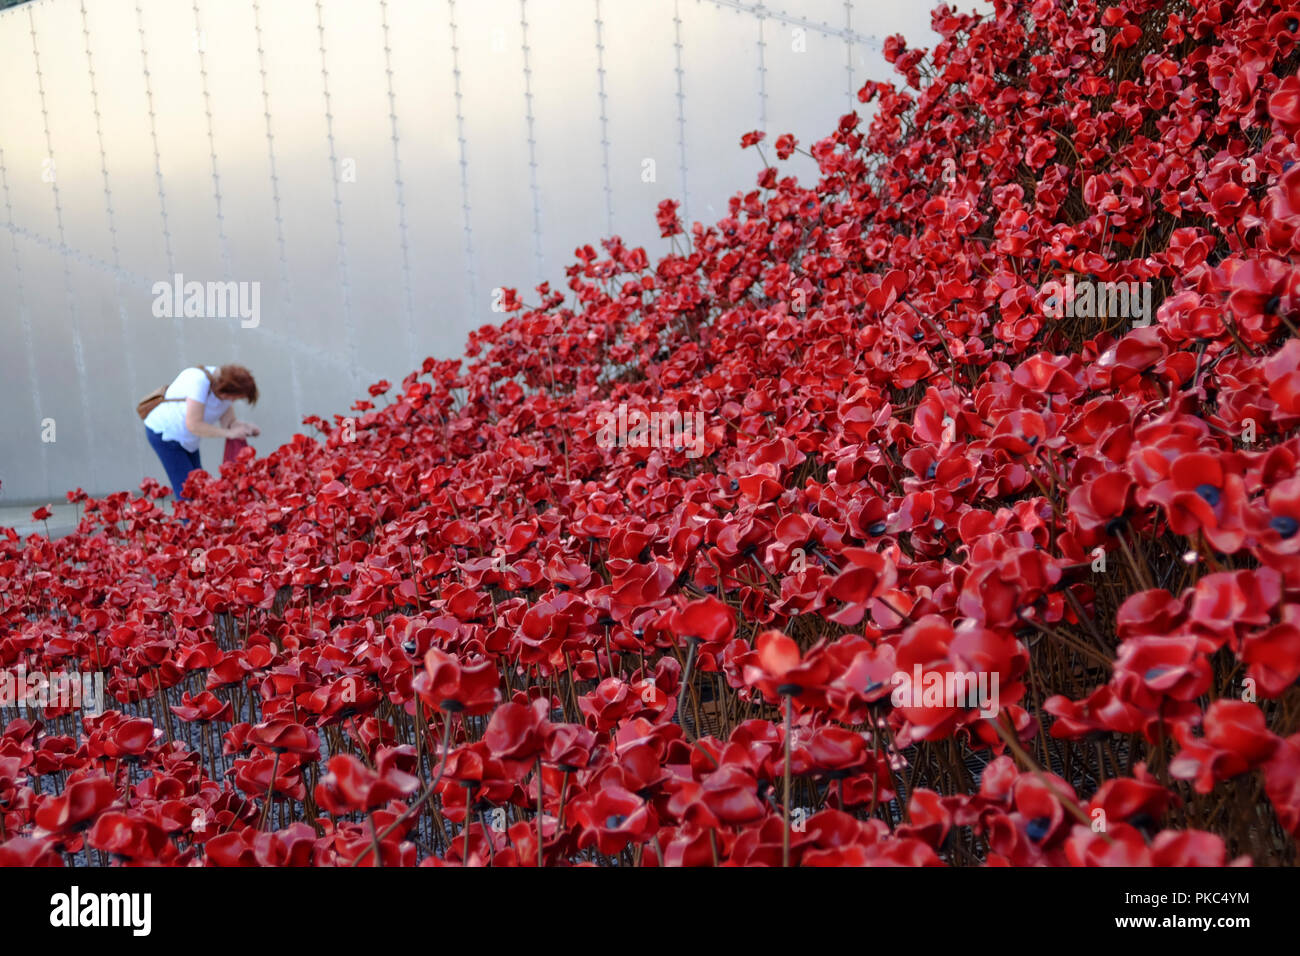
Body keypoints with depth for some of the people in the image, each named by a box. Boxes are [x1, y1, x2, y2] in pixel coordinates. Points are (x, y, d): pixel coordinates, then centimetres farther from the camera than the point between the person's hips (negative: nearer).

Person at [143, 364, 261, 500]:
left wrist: (246, 426, -26)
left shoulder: (227, 388, -7)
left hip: (187, 440, 8)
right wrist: (229, 433, -32)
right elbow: (193, 425, -34)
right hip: (164, 433, -8)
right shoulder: (200, 381, -31)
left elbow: (229, 422, -5)